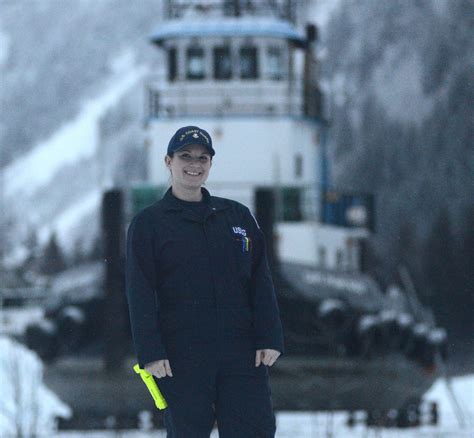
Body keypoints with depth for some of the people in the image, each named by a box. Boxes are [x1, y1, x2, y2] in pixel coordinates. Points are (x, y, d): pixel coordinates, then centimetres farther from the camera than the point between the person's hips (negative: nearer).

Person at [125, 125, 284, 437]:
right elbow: (140, 295, -2)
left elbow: (261, 283, 10)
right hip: (181, 359, -2)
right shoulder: (148, 224, 4)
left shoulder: (238, 216, 14)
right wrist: (151, 353, -12)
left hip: (243, 354, 2)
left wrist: (270, 339, 0)